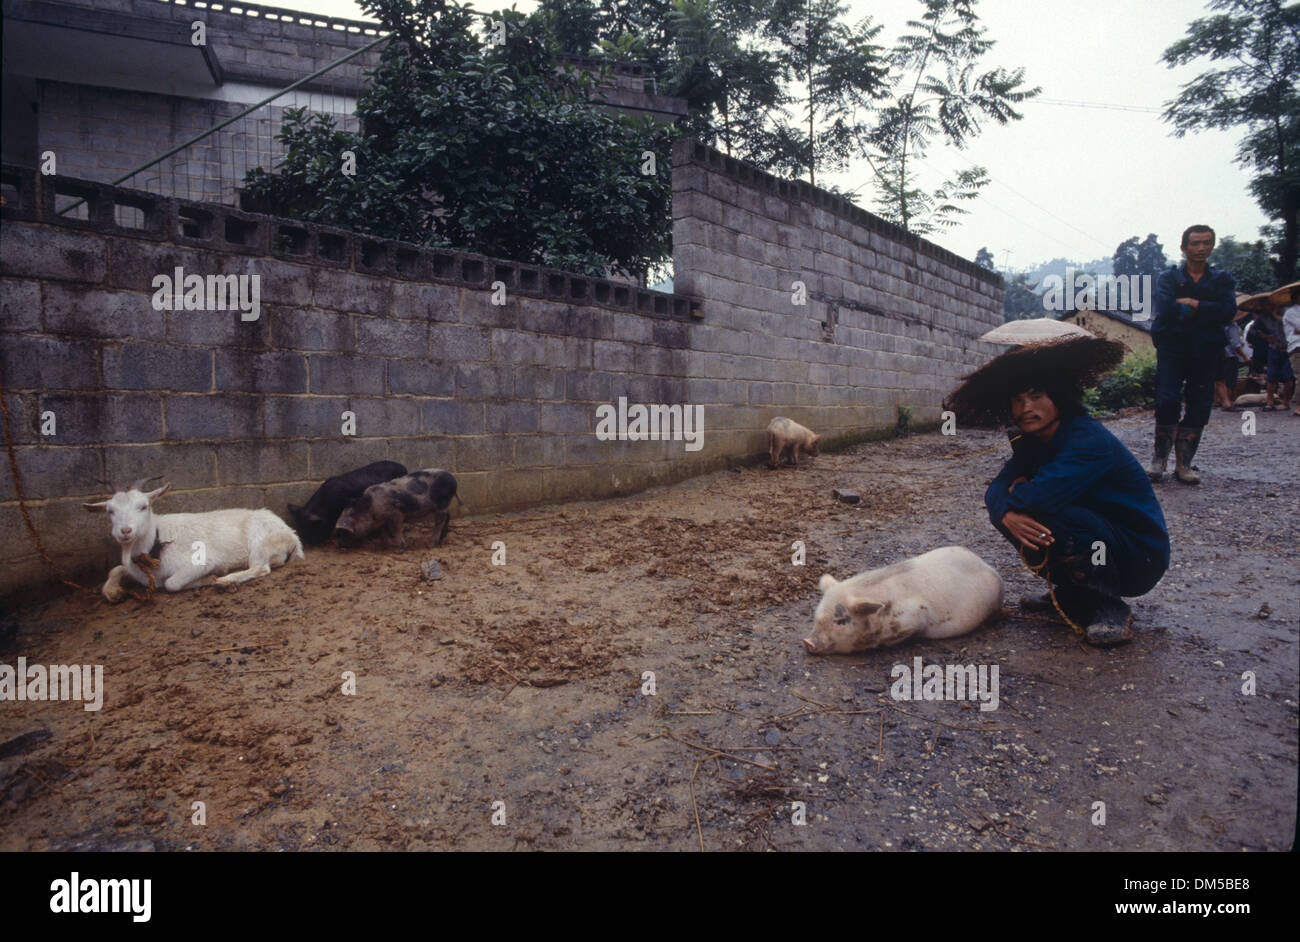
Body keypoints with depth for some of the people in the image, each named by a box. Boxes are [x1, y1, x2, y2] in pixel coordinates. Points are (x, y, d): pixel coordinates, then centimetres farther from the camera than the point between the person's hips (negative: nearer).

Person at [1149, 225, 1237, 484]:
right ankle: (1159, 460, -2)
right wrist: (1206, 312, -7)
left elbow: (1228, 311, -6)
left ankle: (1183, 463, 7)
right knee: (1167, 402, -14)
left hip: (1205, 353, 3)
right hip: (1172, 348, -2)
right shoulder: (1168, 278, 8)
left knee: (1199, 408, 0)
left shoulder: (1222, 279, 13)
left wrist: (1191, 303, -9)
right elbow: (1165, 310, -11)